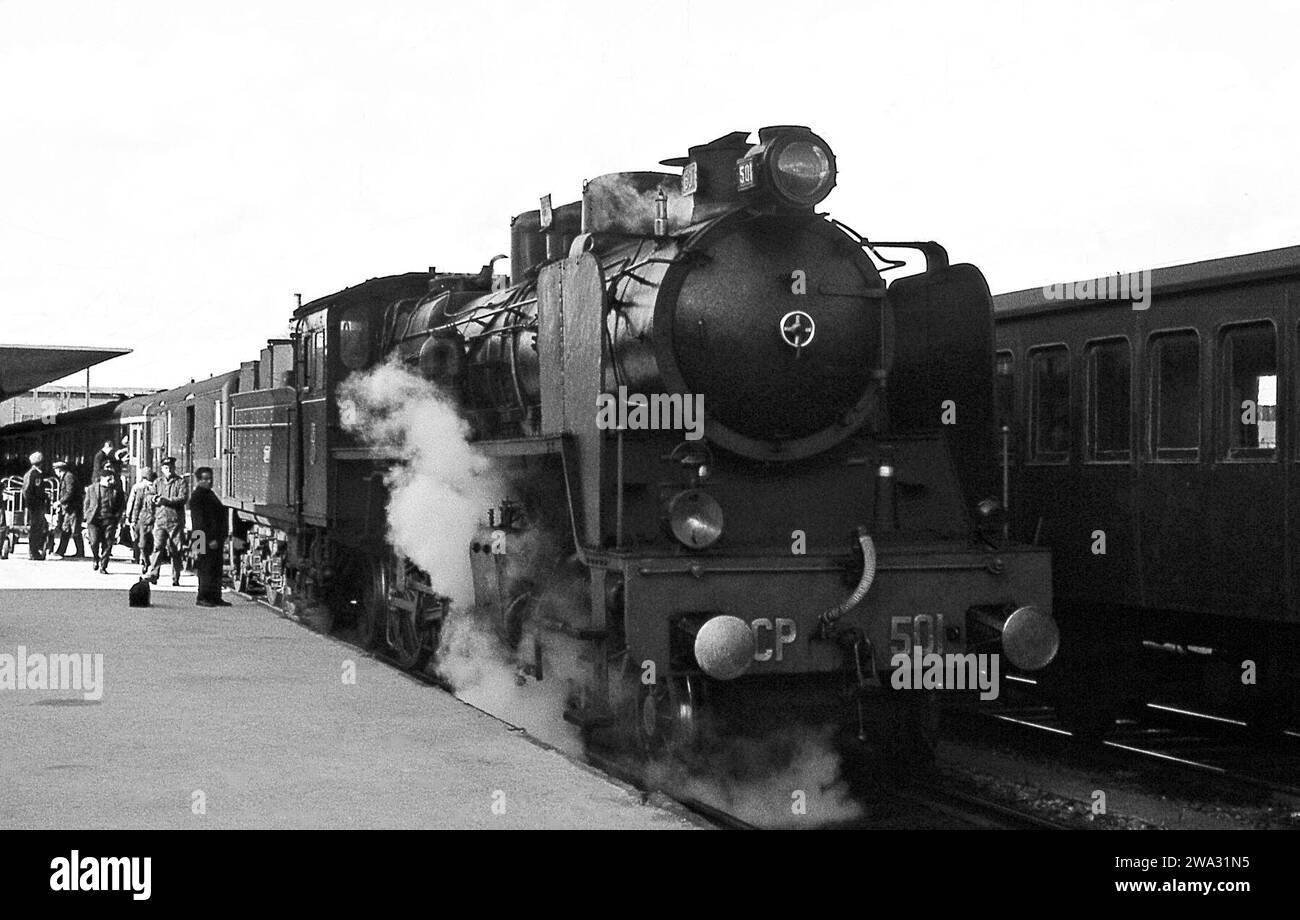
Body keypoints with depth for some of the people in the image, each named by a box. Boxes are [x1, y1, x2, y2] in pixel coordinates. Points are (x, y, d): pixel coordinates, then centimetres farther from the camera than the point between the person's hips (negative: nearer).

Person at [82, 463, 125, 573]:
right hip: (94, 520, 0)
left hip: (109, 520, 0)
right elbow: (86, 505, 15)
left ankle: (103, 566, 6)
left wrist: (117, 516, 3)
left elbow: (122, 505, 15)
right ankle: (96, 559, 17)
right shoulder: (92, 489, 9)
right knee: (94, 542, -11)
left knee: (107, 544, -4)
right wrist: (88, 517, 4)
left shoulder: (116, 490, 8)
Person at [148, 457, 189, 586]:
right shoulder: (157, 482, 16)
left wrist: (166, 500, -18)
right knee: (158, 547, -12)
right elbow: (151, 499, 20)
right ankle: (153, 575, -16)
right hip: (160, 520, 2)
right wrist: (154, 498, -5)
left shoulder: (181, 481, 4)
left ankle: (176, 579, 8)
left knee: (175, 551, 1)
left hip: (176, 521, -2)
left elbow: (183, 498, -9)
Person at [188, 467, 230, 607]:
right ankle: (202, 598, -3)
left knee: (216, 569, 11)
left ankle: (215, 598, 15)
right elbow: (199, 521, -17)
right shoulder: (197, 497, -10)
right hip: (208, 539, -10)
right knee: (207, 569, -7)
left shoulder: (209, 494, 20)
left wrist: (222, 536, 21)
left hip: (216, 538, 10)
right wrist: (210, 539, -22)